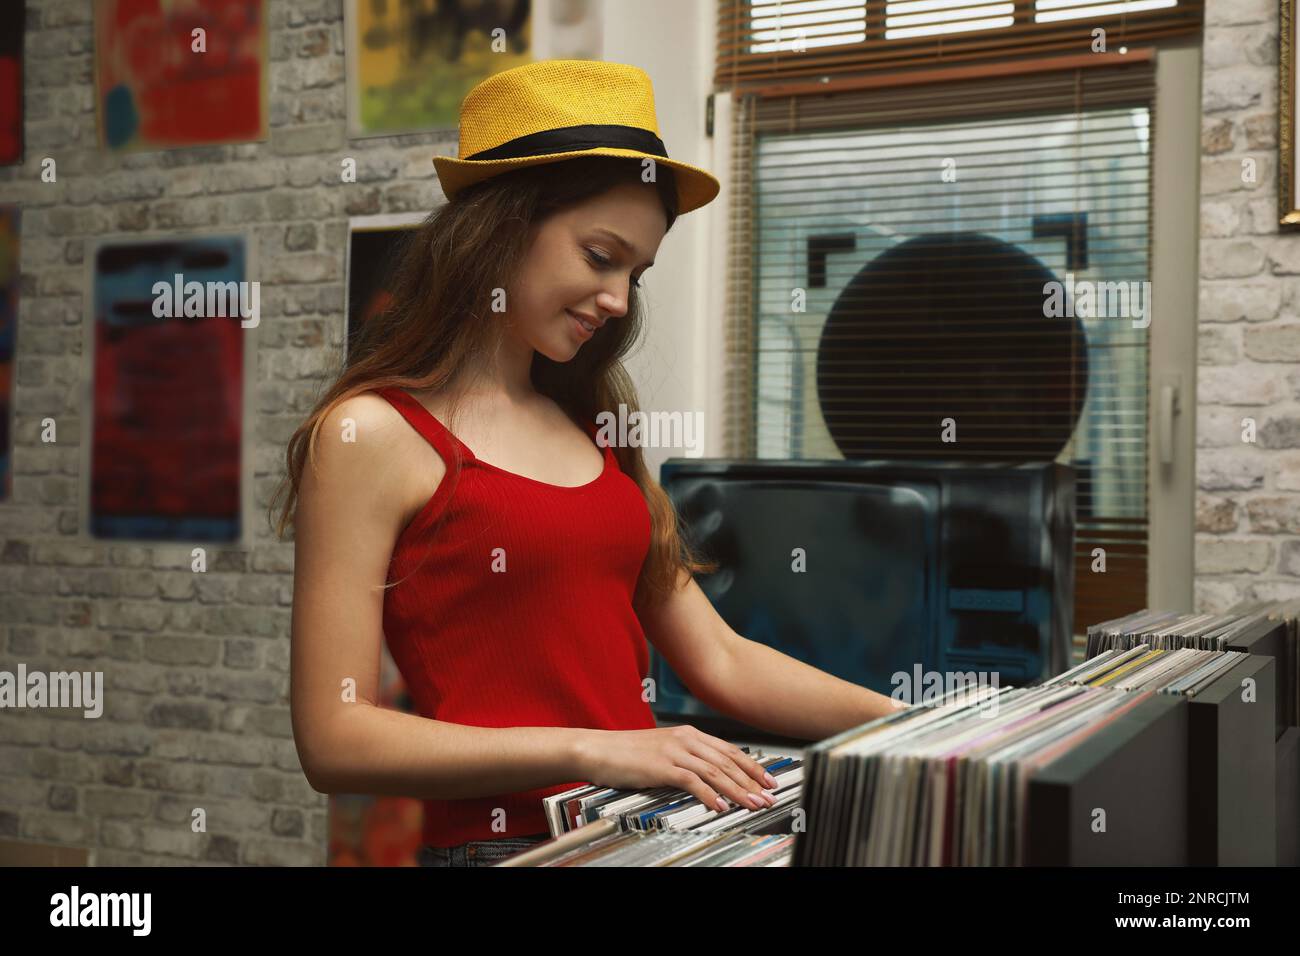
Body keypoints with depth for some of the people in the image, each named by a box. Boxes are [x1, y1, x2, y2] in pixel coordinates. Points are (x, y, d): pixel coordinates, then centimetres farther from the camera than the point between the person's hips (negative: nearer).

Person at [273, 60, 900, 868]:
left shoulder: (589, 428, 15)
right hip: (503, 840, -5)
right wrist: (591, 750, -17)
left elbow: (720, 662, 14)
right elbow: (335, 740, -11)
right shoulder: (371, 433, -5)